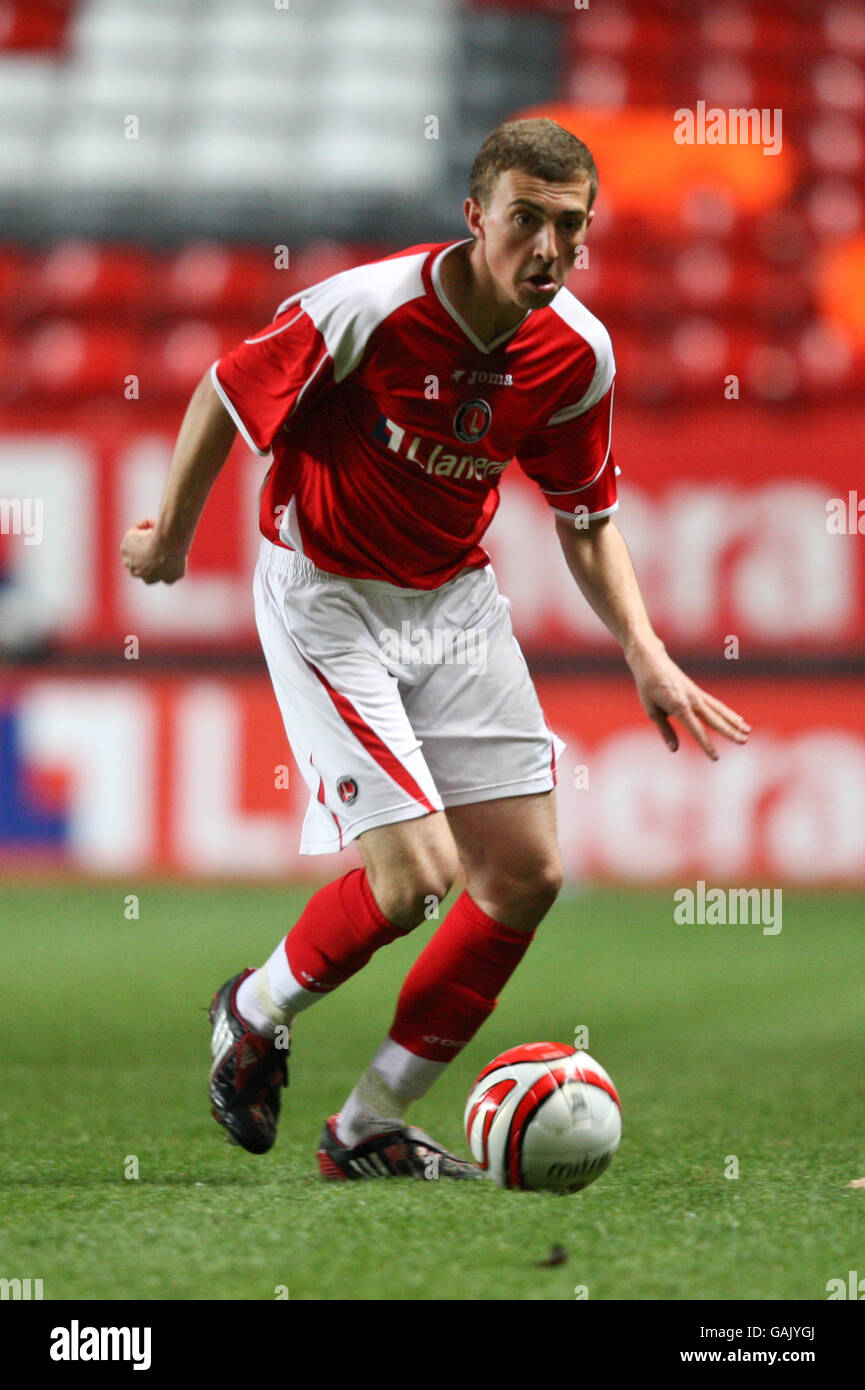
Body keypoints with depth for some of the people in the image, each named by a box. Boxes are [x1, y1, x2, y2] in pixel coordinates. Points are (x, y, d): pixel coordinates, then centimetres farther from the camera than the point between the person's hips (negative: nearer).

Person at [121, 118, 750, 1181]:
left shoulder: (578, 352, -8)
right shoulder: (367, 307, -25)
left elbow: (587, 521, 7)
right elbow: (225, 397, -9)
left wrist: (644, 653, -6)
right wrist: (169, 537, 3)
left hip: (455, 600, 6)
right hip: (326, 601, -6)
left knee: (526, 872, 1)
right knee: (412, 874, -17)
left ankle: (370, 1129, 15)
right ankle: (257, 1014, 15)